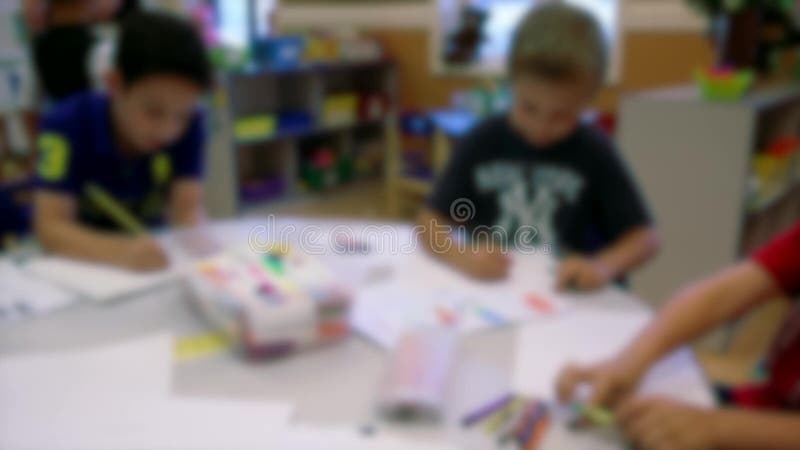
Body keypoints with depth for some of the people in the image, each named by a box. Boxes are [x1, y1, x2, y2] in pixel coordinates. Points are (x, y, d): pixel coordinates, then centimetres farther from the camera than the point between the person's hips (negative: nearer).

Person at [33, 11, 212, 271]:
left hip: (147, 254, 1)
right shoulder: (67, 125, -20)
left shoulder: (189, 125, -13)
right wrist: (122, 252, -43)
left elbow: (188, 210, -16)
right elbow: (50, 226, -25)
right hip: (81, 257, -1)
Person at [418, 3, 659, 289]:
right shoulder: (483, 142, -3)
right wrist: (462, 257, -20)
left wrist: (603, 266, -21)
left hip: (568, 300, 0)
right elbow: (430, 222, -2)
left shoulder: (594, 152, -6)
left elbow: (645, 236, -3)